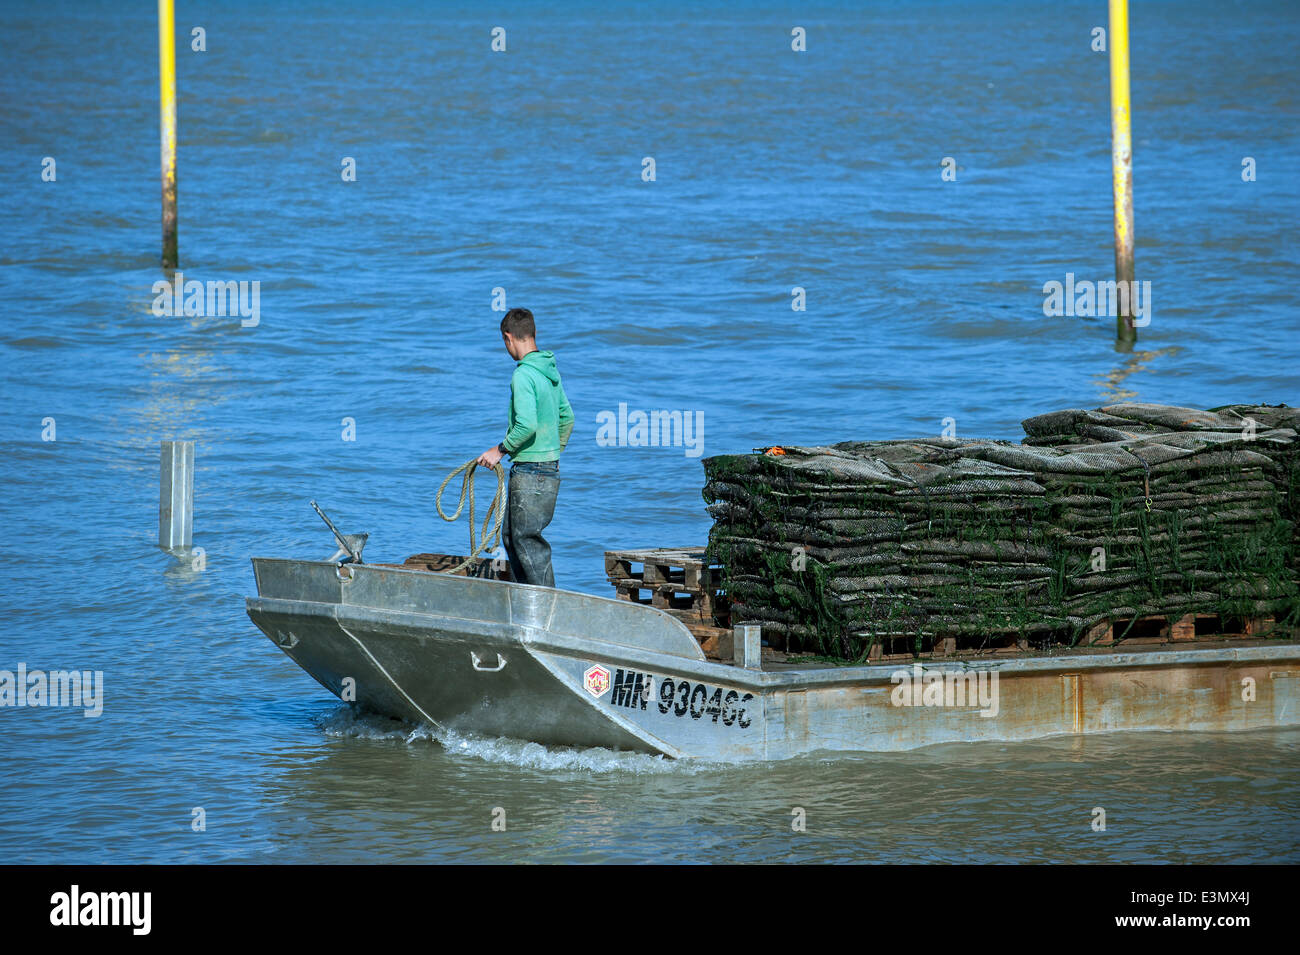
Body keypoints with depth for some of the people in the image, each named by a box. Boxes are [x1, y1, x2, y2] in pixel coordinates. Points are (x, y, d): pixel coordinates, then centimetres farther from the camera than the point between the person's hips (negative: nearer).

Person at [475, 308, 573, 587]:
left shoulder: (523, 375, -17)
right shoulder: (551, 370, 11)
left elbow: (526, 425, -26)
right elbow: (567, 418, 19)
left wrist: (500, 450, -14)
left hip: (530, 472, -9)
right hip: (550, 468, 9)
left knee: (527, 539, -4)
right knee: (511, 535, 17)